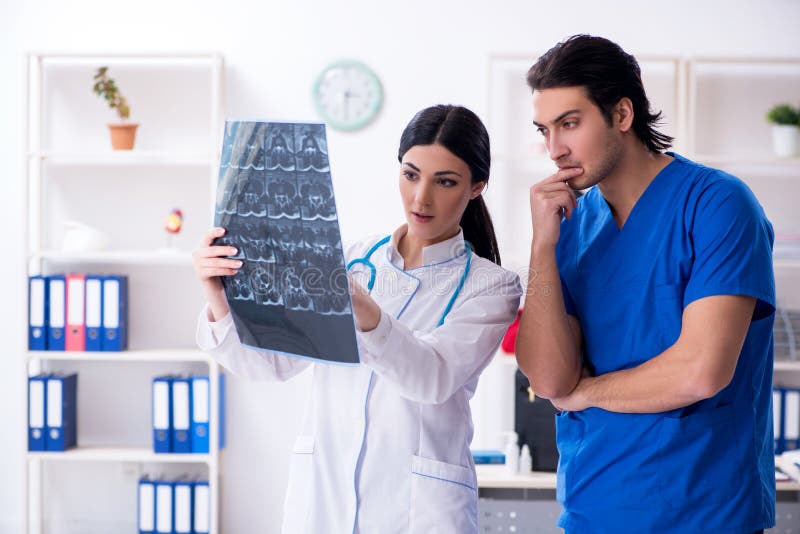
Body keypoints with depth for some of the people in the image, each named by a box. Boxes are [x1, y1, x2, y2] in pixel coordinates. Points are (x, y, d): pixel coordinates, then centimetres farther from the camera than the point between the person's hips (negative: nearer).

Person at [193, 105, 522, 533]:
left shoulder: (491, 285, -3)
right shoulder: (352, 261, 6)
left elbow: (434, 376, -22)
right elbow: (272, 360, -2)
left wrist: (362, 308, -39)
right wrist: (220, 302, -21)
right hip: (320, 495, 3)